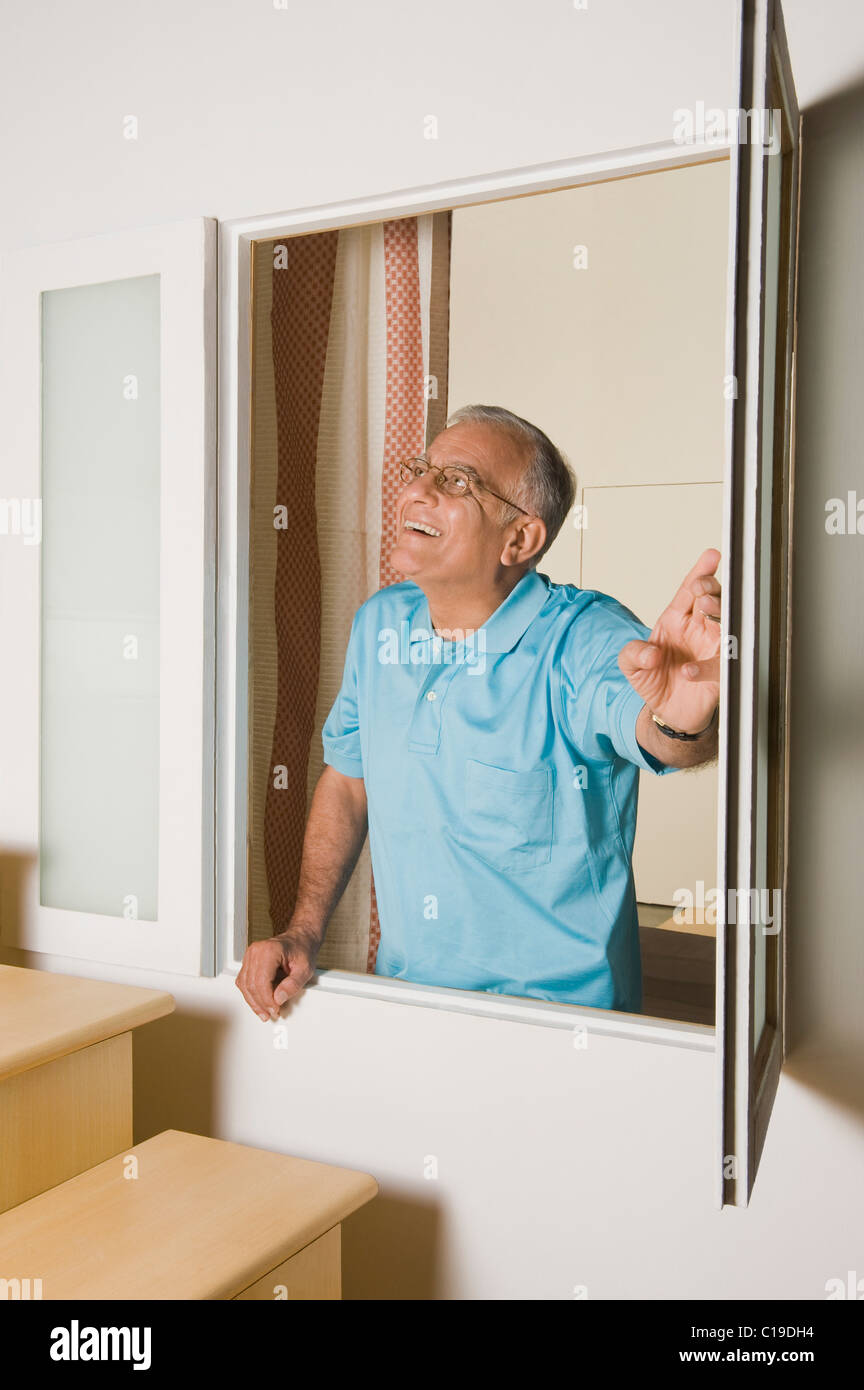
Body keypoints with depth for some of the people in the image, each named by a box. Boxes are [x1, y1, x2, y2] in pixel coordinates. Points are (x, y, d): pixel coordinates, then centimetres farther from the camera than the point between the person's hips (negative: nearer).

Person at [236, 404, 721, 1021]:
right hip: (401, 999, 4)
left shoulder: (584, 638, -14)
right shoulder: (378, 624, 4)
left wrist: (681, 718, -58)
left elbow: (657, 735, -34)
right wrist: (302, 933, 7)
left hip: (561, 1012, -4)